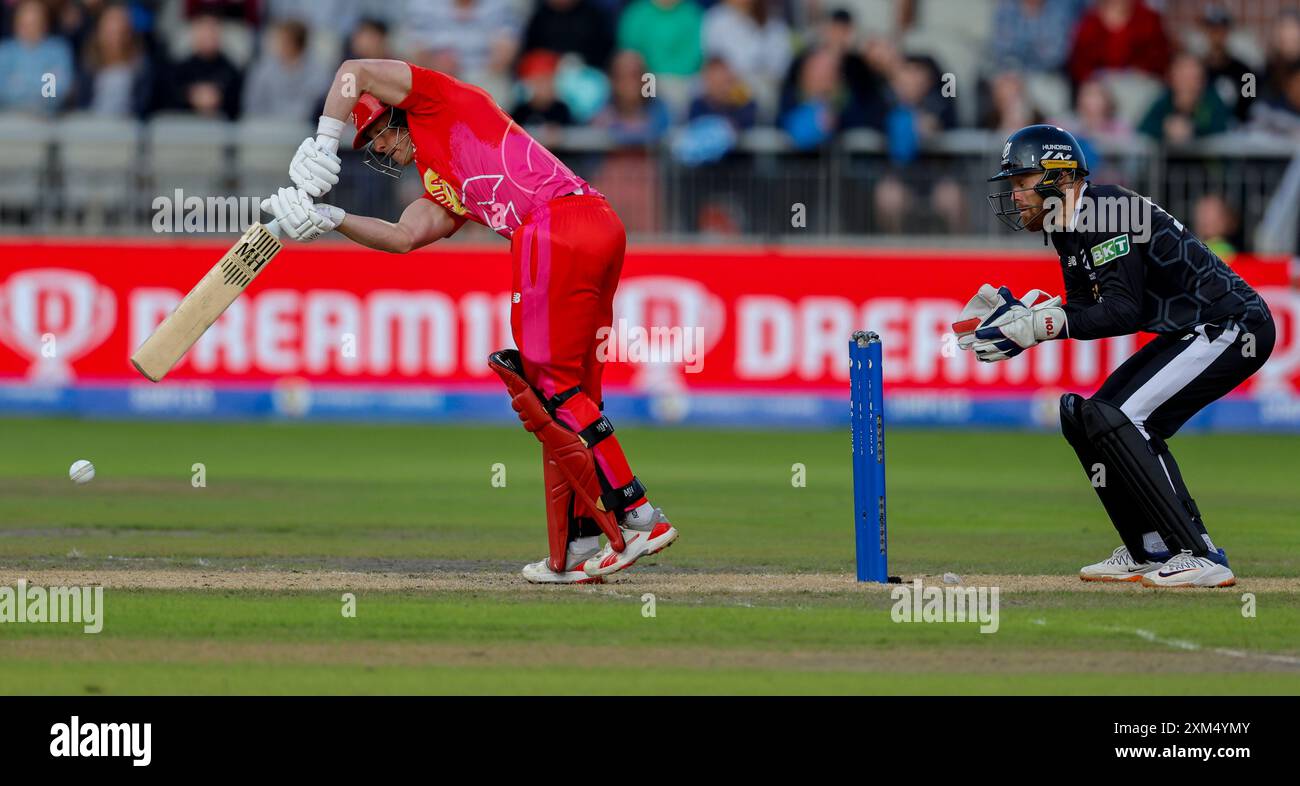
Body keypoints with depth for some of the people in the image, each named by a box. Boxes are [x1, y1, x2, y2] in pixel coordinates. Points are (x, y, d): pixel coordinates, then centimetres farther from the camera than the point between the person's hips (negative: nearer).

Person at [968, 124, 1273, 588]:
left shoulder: (1109, 213, -20)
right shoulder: (1070, 227, 11)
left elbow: (1124, 311, -27)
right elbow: (1084, 310, 15)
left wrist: (1046, 324, -29)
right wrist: (1022, 318, 1)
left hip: (1234, 330, -11)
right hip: (1190, 333, 11)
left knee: (1118, 422, -19)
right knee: (1089, 418, 11)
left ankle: (1200, 557, -19)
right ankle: (1149, 551, 17)